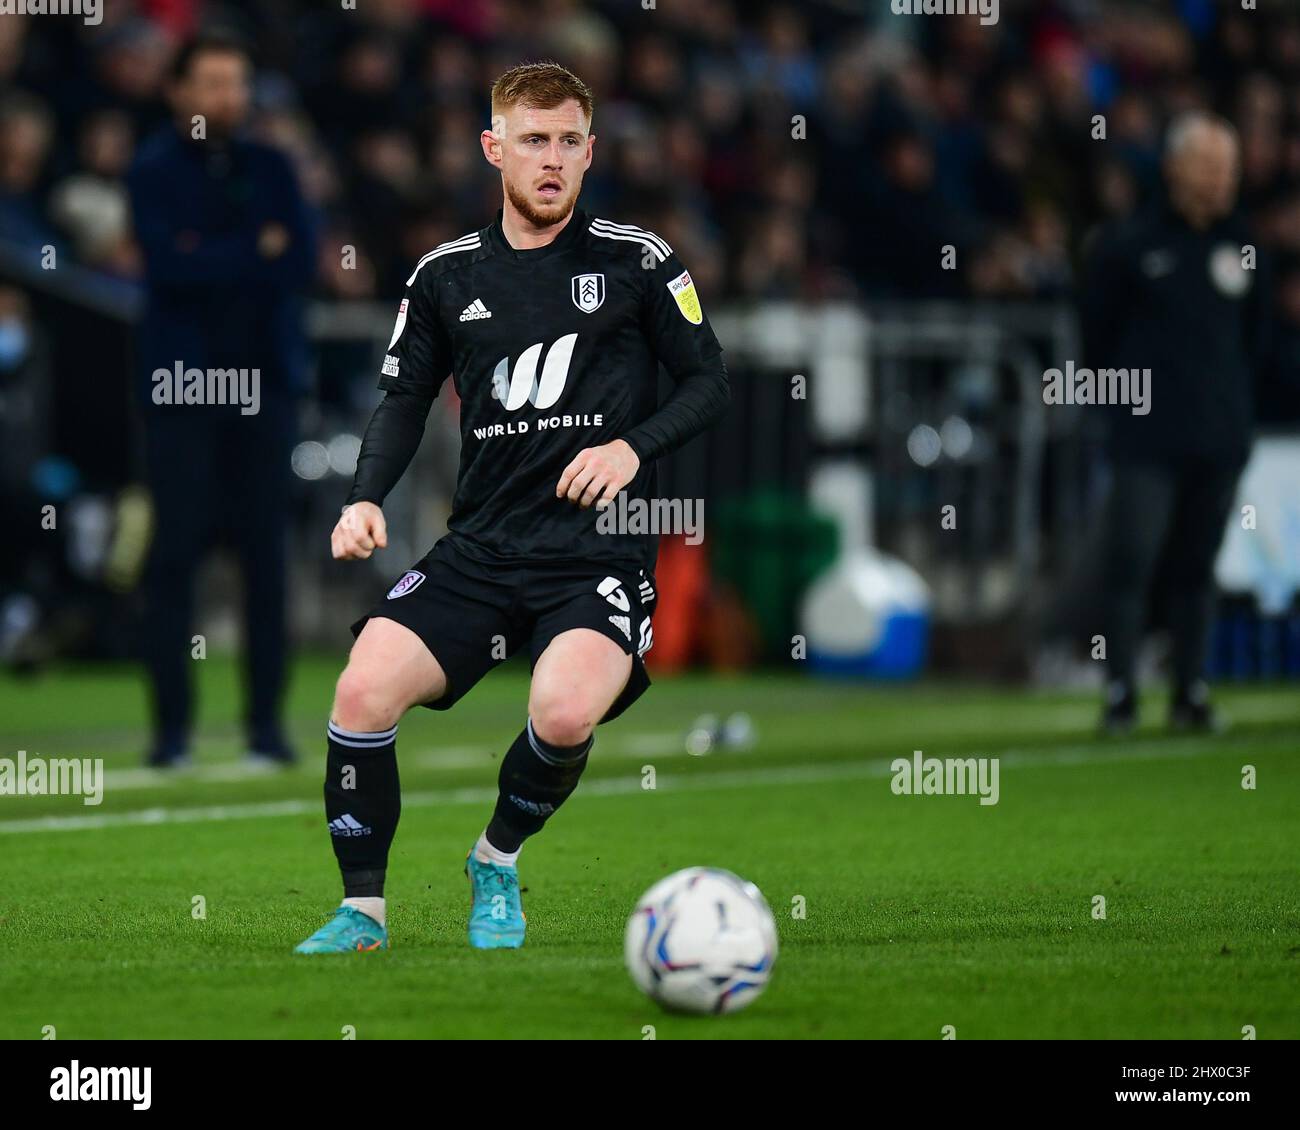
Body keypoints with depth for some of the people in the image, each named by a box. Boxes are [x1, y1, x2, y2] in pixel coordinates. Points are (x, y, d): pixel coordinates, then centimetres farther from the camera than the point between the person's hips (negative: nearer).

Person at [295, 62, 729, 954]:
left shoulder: (637, 261, 4)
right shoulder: (448, 275, 11)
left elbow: (709, 384, 6)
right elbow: (405, 401, 17)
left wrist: (634, 446, -11)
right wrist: (367, 498, 0)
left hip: (599, 553, -3)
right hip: (481, 548, 3)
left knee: (565, 712, -31)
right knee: (364, 688, -21)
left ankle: (498, 862, 1)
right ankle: (363, 912, -2)